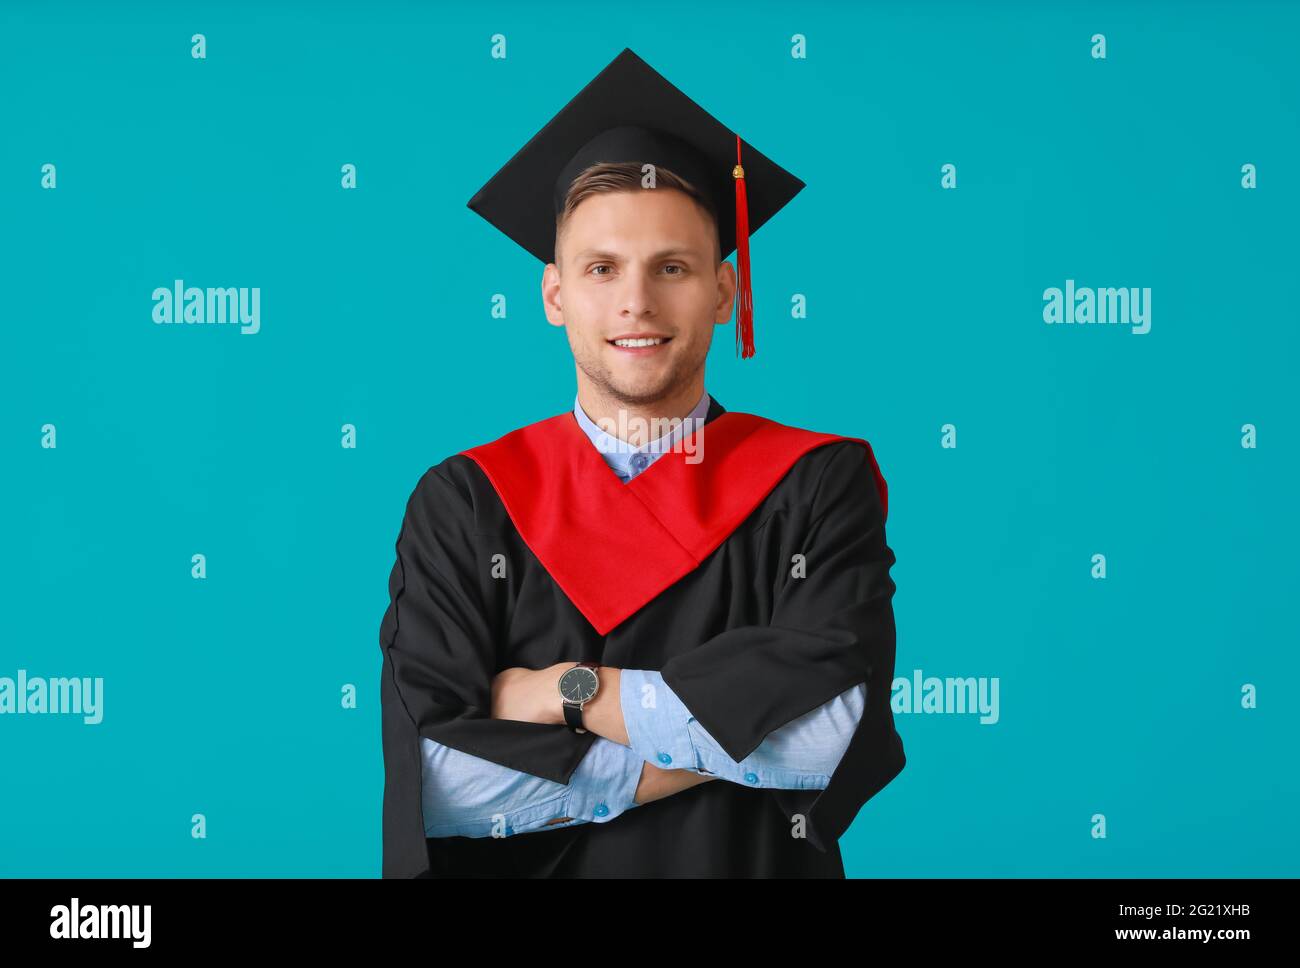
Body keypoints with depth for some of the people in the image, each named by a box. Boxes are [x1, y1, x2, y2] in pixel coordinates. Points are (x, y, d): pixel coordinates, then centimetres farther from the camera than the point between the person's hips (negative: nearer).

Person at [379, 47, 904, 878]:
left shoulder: (821, 483, -8)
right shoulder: (465, 504, -8)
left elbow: (839, 732, -22)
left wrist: (567, 689, -19)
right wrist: (744, 739, -20)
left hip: (761, 864, 0)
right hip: (525, 869, 0)